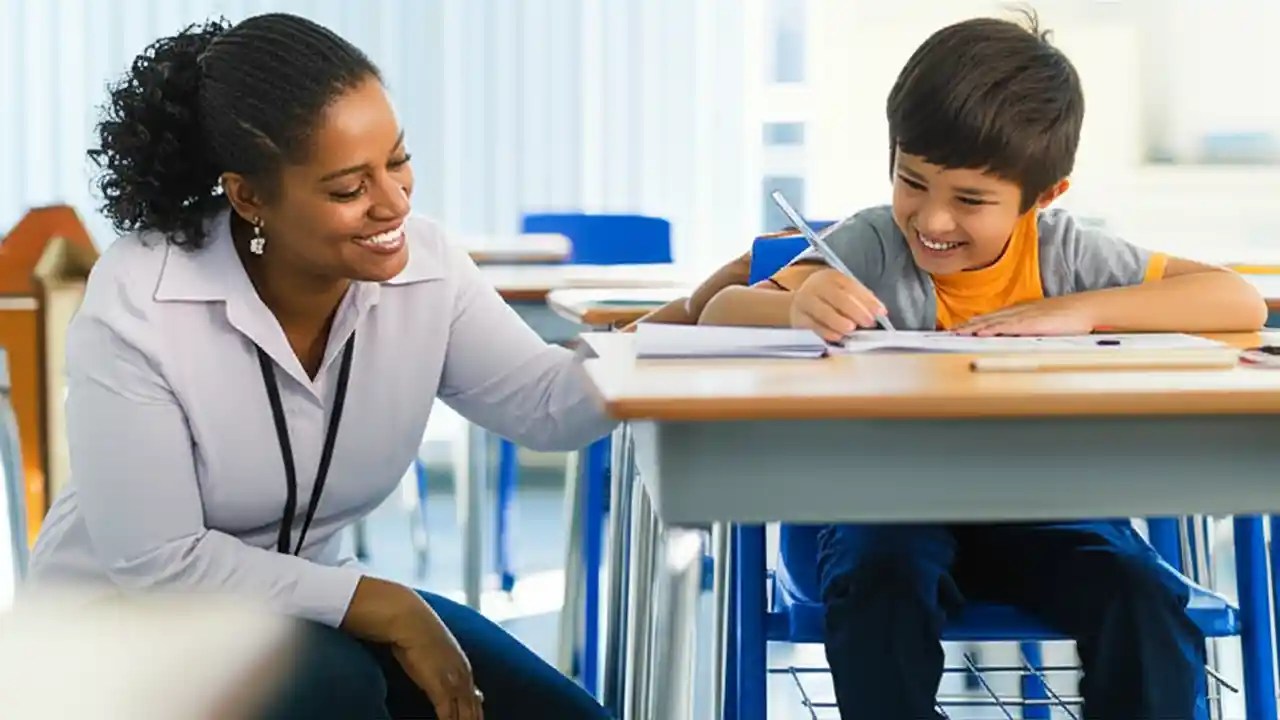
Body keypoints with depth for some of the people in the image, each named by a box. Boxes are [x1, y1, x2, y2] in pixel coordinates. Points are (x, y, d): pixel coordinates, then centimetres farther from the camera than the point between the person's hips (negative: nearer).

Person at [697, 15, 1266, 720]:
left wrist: (1079, 310, -21)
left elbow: (1242, 302, -9)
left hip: (1037, 504, 2)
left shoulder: (1062, 251, -4)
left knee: (1144, 601, -23)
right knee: (878, 585, -33)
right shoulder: (872, 245, -9)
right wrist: (795, 307, -40)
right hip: (888, 500, -1)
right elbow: (721, 313, -17)